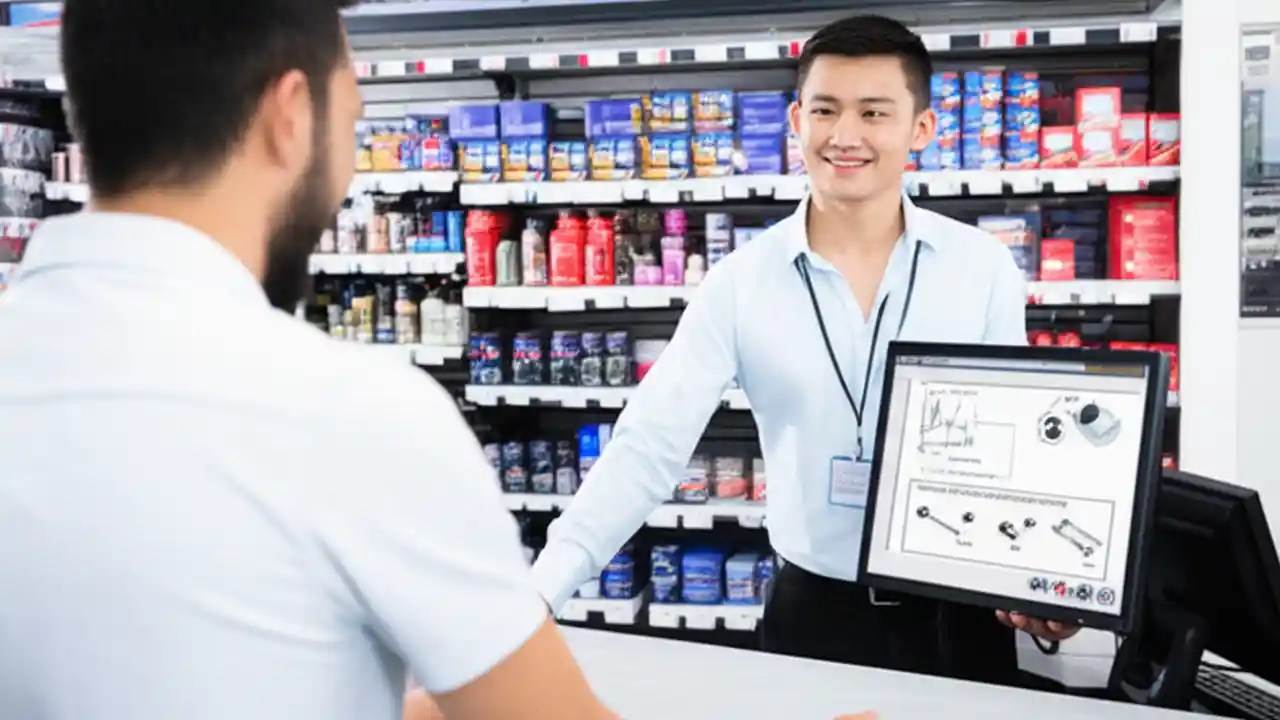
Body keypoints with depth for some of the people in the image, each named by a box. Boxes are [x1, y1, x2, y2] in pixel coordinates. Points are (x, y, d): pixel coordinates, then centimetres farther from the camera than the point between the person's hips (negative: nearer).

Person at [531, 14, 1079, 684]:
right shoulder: (740, 282, -8)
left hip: (958, 611, 1)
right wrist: (538, 592, -21)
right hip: (813, 610, 0)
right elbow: (649, 445, -12)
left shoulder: (982, 267, -5)